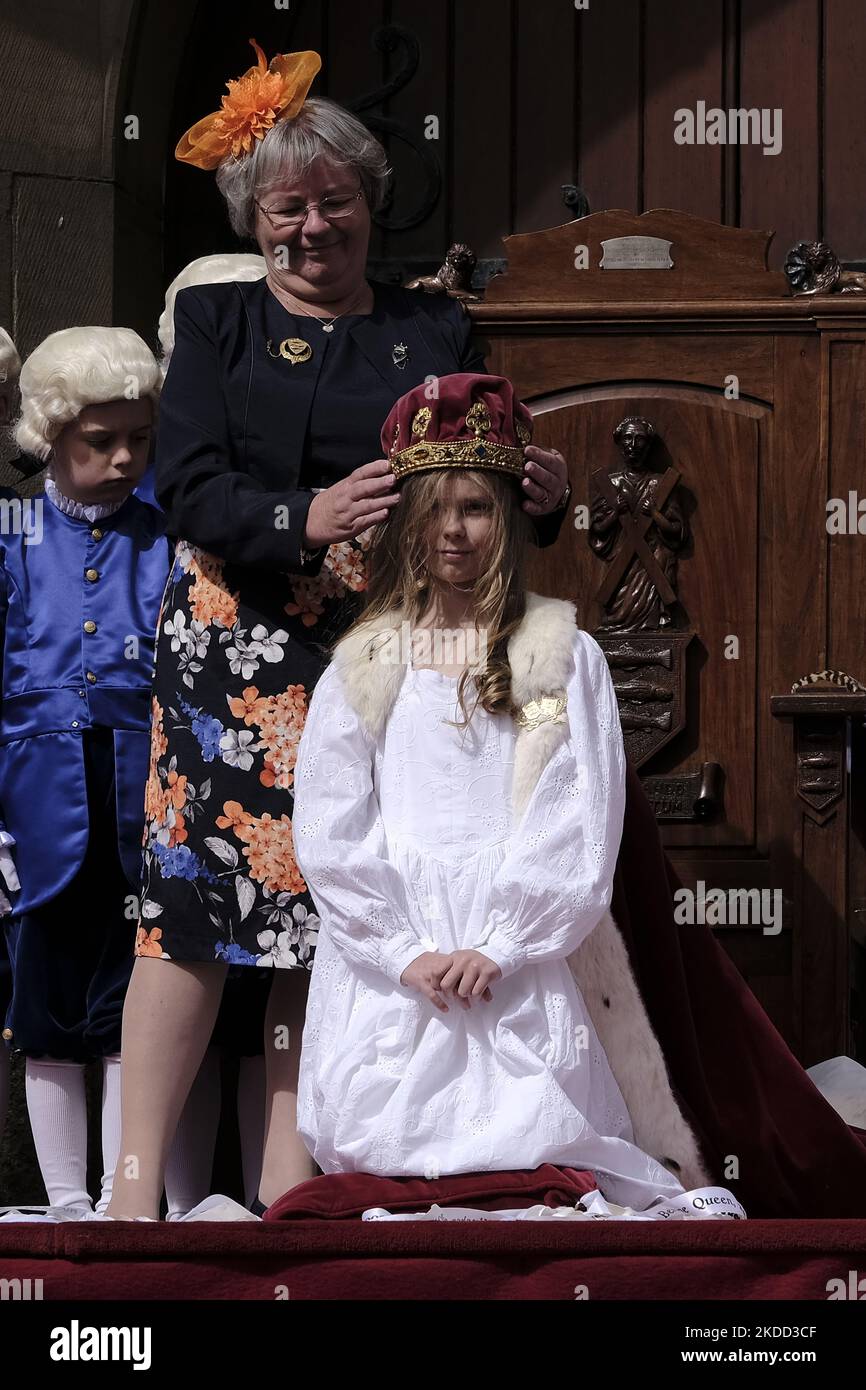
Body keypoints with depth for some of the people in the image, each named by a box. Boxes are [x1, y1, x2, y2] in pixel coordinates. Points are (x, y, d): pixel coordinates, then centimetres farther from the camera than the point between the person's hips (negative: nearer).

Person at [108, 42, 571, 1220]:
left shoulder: (436, 331, 15)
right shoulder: (216, 322, 10)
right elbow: (186, 488, -3)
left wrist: (542, 499, -9)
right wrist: (306, 520, -20)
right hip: (241, 649, -2)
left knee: (337, 920, -2)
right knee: (194, 903, -8)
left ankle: (288, 1189, 1)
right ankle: (138, 1187, -5)